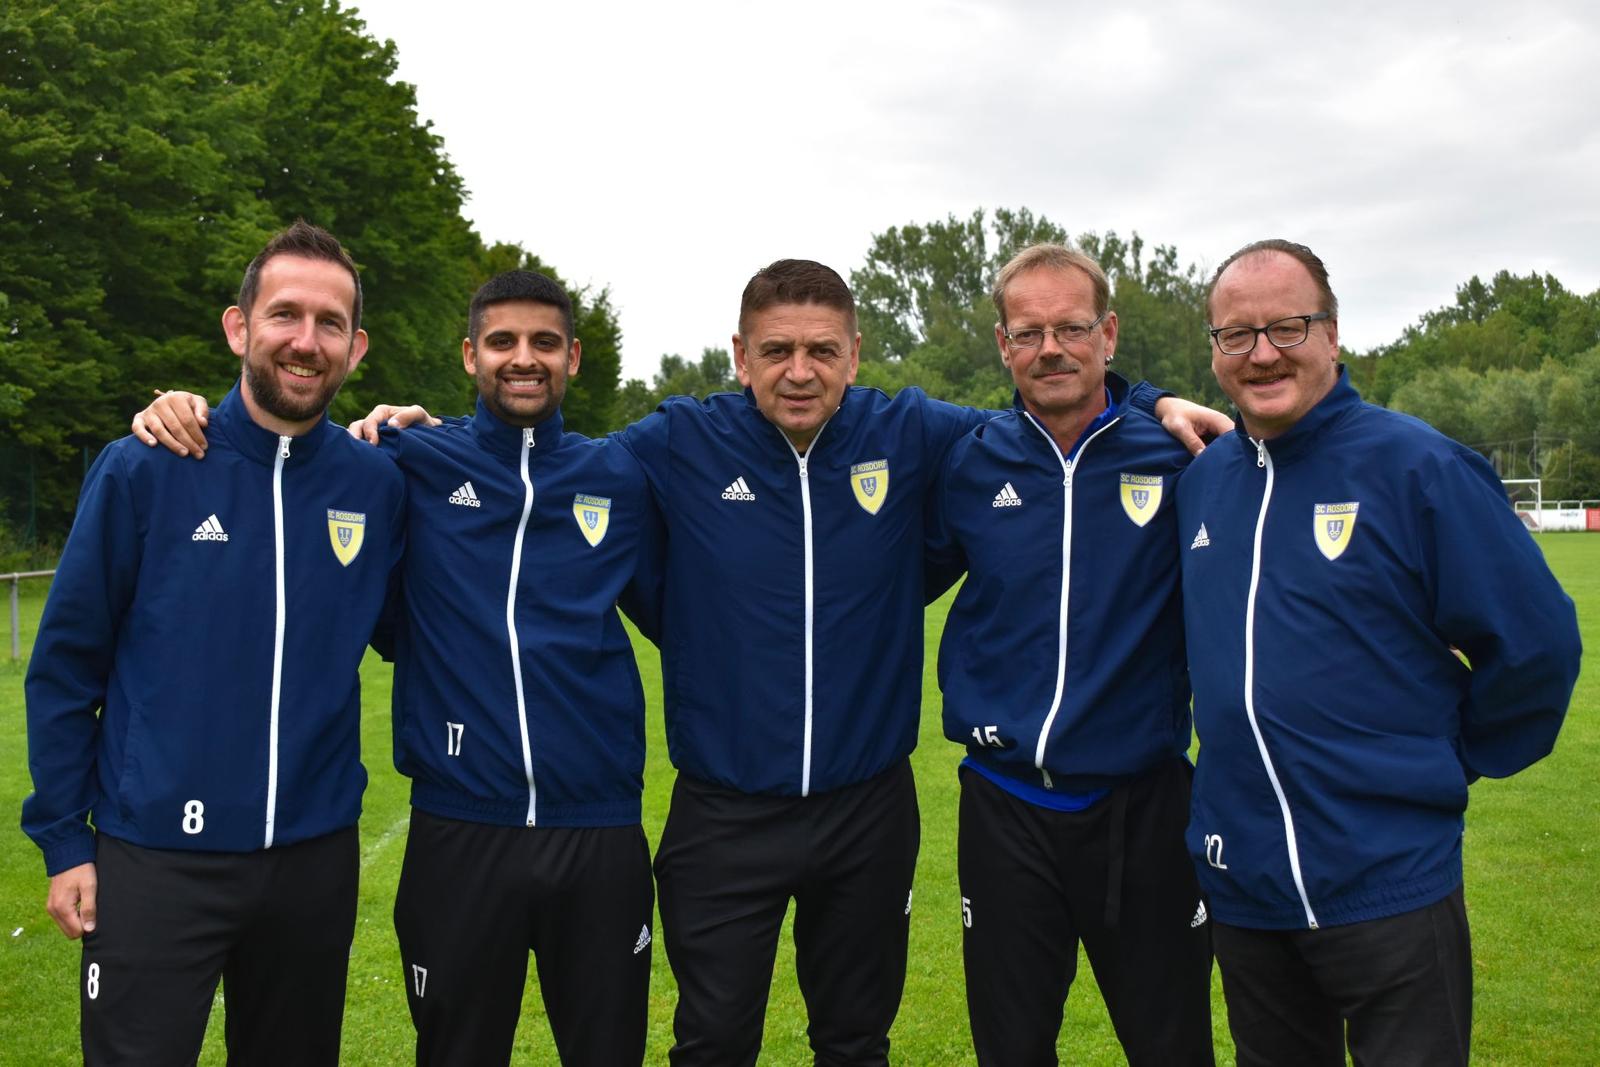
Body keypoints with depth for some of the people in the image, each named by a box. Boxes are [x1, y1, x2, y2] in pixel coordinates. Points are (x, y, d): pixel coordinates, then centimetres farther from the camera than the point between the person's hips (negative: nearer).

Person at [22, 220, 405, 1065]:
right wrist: (62, 839, -2)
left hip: (316, 857, 3)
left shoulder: (378, 484, -2)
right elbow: (65, 665, -1)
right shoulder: (143, 470, -8)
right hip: (157, 858, -3)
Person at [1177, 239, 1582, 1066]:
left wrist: (1448, 761, -2)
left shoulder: (1418, 466, -12)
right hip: (1238, 877, 5)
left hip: (1389, 882, -5)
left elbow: (1535, 644, -10)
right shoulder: (1201, 478, 4)